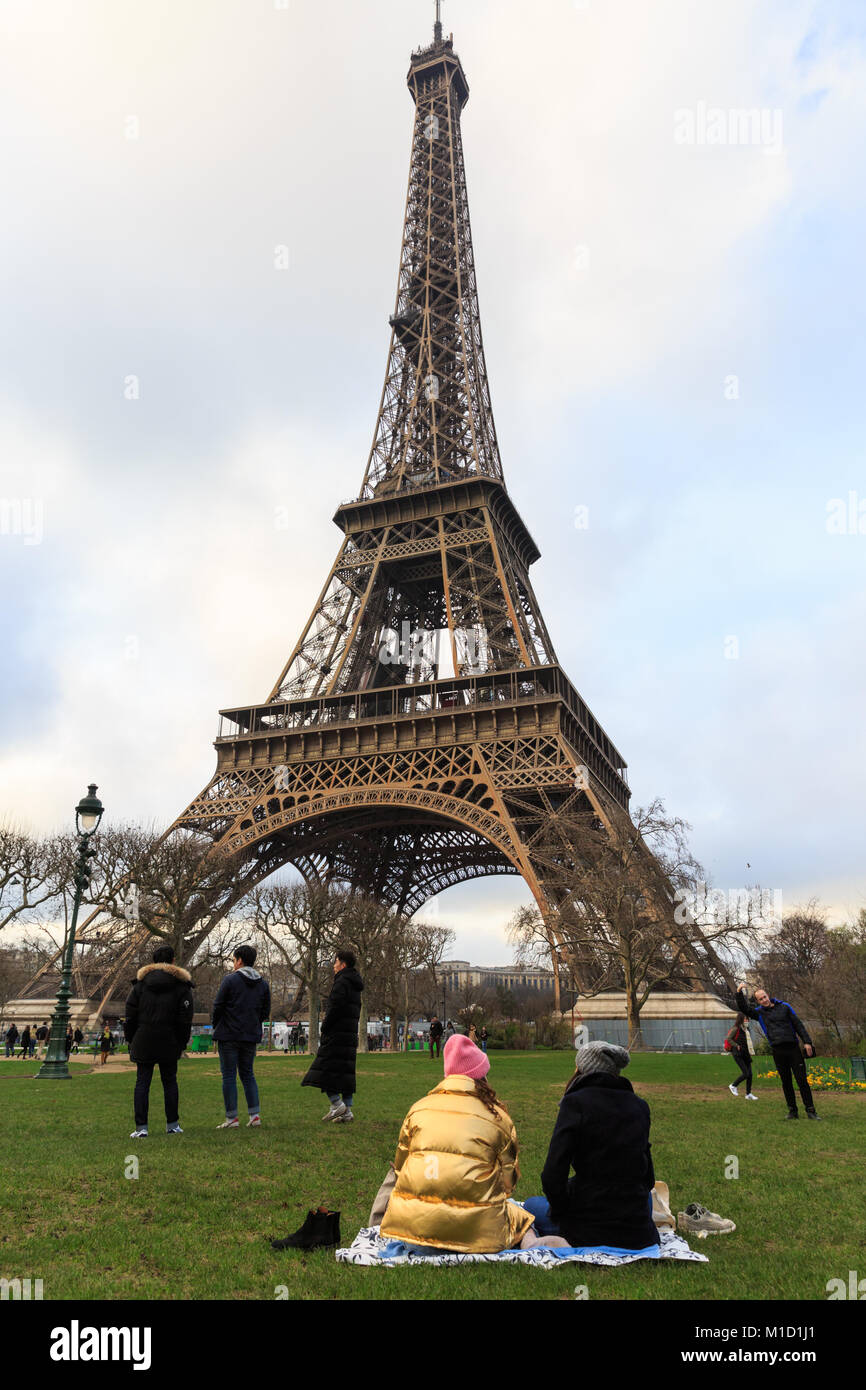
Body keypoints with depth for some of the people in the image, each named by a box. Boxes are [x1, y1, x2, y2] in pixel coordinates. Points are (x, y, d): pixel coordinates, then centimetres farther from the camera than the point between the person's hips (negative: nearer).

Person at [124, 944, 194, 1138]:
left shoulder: (141, 981, 5)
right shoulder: (181, 984, 0)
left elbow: (130, 1014, 4)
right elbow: (185, 1018, -2)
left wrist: (130, 1040, 12)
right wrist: (182, 1043, 5)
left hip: (143, 1041, 1)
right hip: (169, 1042, -1)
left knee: (142, 1083, 4)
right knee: (170, 1081, 10)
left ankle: (141, 1127, -1)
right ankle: (172, 1125, 17)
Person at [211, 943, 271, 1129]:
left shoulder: (230, 980, -9)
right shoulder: (263, 983, 8)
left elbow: (218, 1006, -8)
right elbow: (265, 1011, 10)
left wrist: (216, 1025, 8)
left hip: (229, 1035, -5)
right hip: (251, 1037, 5)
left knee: (229, 1076, 3)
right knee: (248, 1074, 15)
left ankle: (232, 1118, 3)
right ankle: (255, 1115, 9)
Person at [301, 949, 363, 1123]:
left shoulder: (342, 982, -12)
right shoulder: (355, 985, 17)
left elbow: (336, 1008, -20)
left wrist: (325, 1027, -8)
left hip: (337, 1034, -9)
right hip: (351, 1034, 9)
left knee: (325, 1069, -2)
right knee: (345, 1072, 9)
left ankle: (337, 1104, -5)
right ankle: (348, 1111, 9)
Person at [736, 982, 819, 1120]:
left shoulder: (784, 1007, 7)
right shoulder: (759, 1012, 8)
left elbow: (798, 1025, 9)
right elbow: (744, 1008, -2)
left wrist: (807, 1041, 3)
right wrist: (739, 994, -16)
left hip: (793, 1047, -1)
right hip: (777, 1050, 1)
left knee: (802, 1080, -2)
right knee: (786, 1082, 6)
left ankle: (810, 1111, 4)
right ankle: (792, 1111, 16)